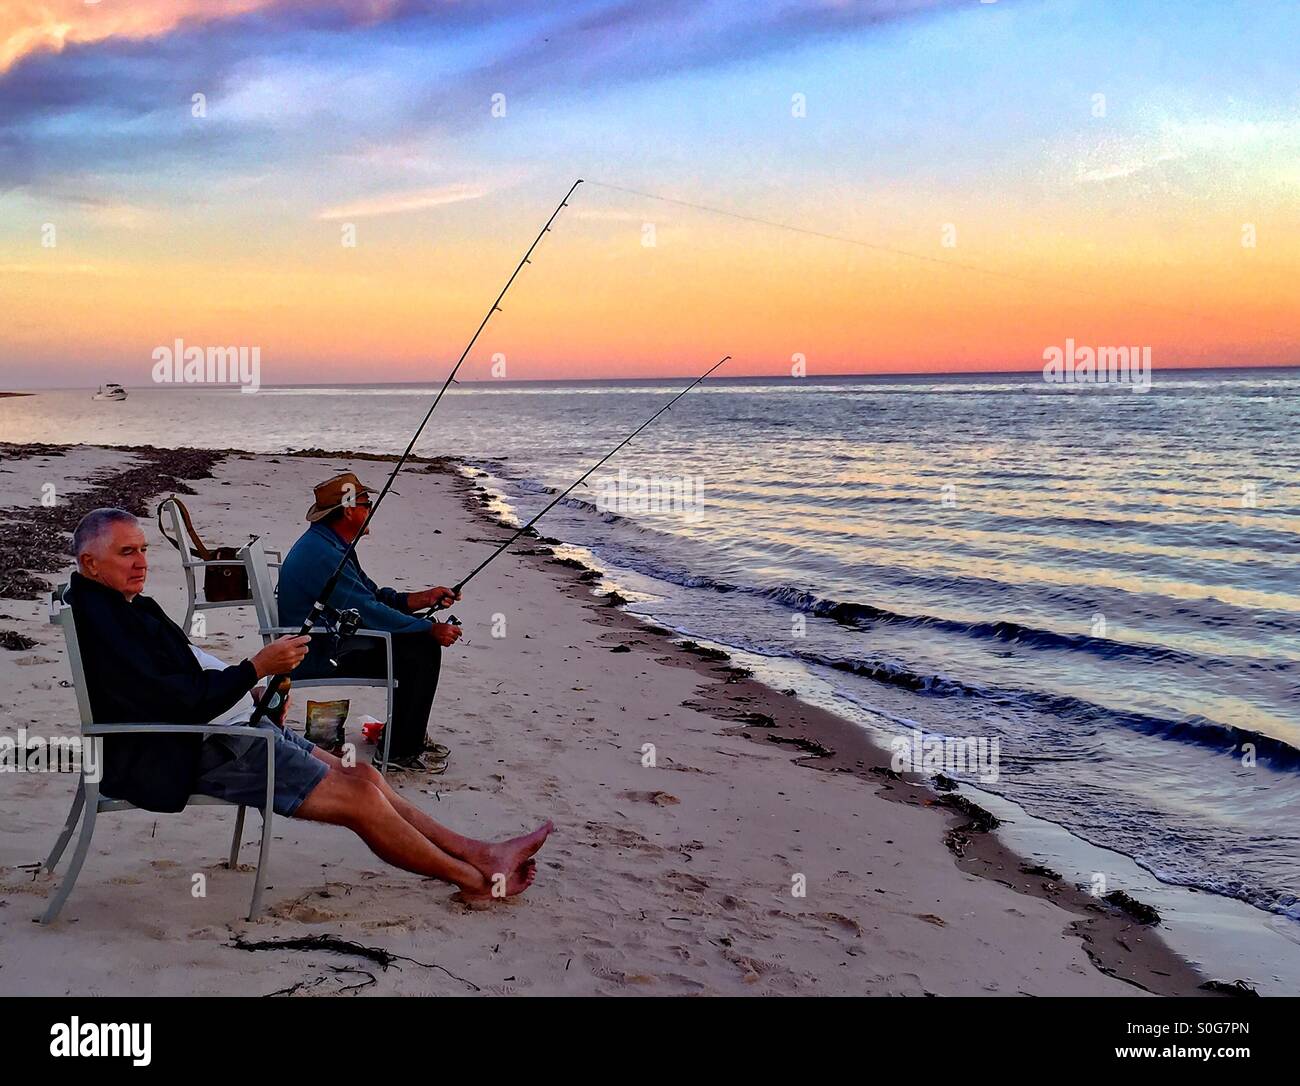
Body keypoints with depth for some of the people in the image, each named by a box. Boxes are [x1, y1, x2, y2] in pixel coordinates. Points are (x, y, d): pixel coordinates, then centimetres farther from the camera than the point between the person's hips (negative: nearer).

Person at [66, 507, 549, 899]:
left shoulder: (128, 606, 15)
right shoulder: (102, 623, -17)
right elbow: (182, 704, -24)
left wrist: (253, 694, 8)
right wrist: (257, 667, -17)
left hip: (230, 728, 10)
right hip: (198, 754, -10)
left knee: (362, 776, 5)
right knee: (359, 796, -10)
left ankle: (472, 851, 9)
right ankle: (477, 877, 1)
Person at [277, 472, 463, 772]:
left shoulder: (331, 544, 11)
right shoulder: (321, 554, -24)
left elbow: (372, 595, 15)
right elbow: (369, 612, -26)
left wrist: (424, 598, 2)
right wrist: (431, 630, -19)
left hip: (331, 643, 11)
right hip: (318, 661, -11)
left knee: (422, 633, 12)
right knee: (422, 652, -16)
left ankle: (409, 736, 19)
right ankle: (400, 751, -7)